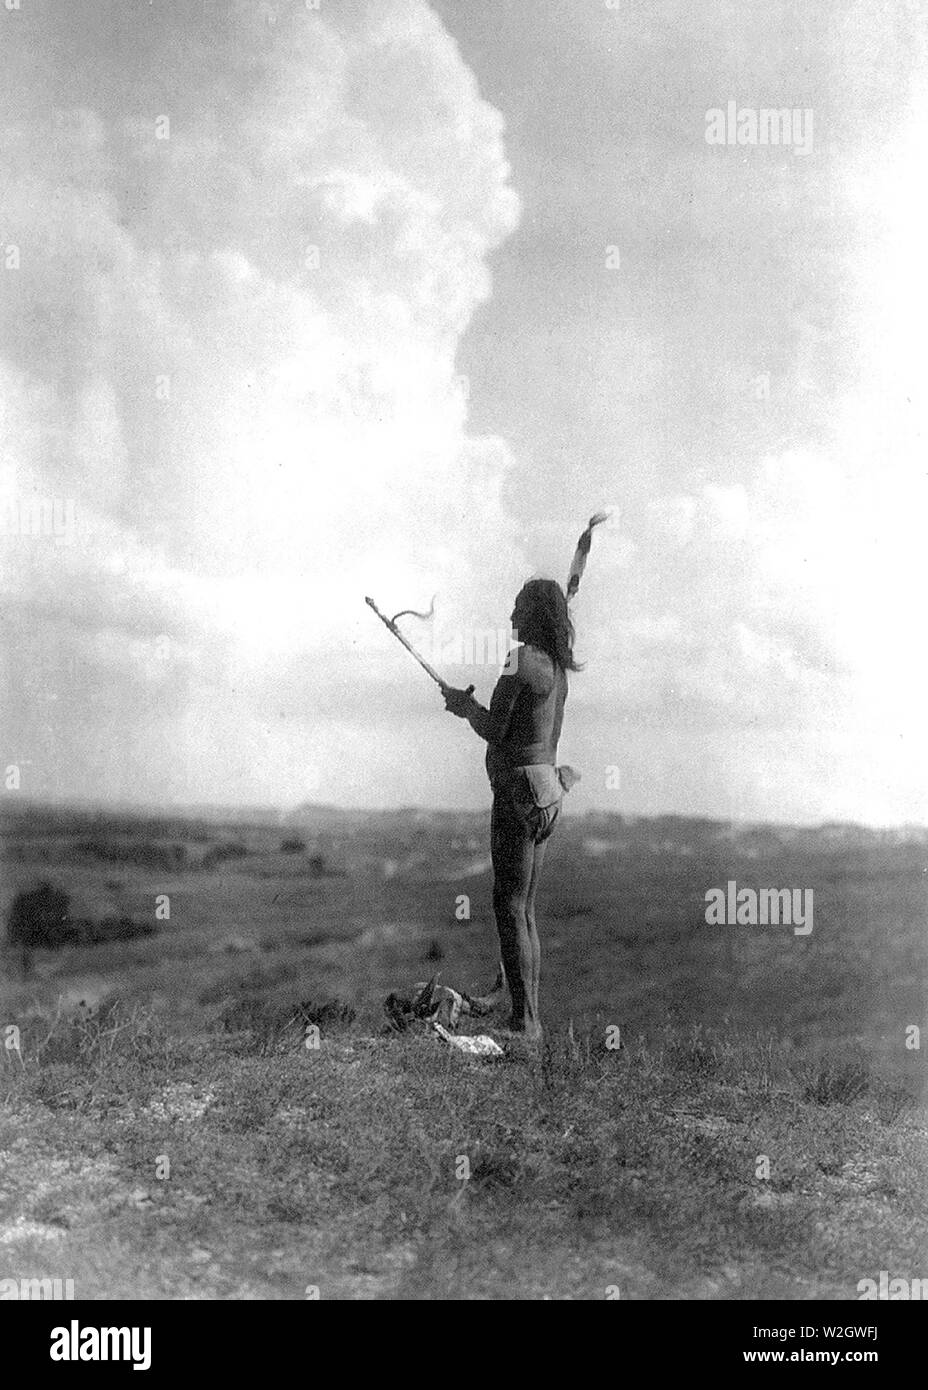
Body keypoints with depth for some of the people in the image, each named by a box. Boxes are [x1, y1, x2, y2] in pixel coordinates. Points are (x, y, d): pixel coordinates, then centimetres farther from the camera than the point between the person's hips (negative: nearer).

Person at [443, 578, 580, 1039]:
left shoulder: (521, 659, -13)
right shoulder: (558, 668, 14)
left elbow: (494, 731, -14)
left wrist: (465, 705, 5)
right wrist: (470, 707, 19)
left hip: (518, 790, -9)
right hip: (546, 792, 9)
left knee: (509, 907, -5)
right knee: (526, 909, 14)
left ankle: (523, 1019, -5)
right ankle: (531, 1019, 18)